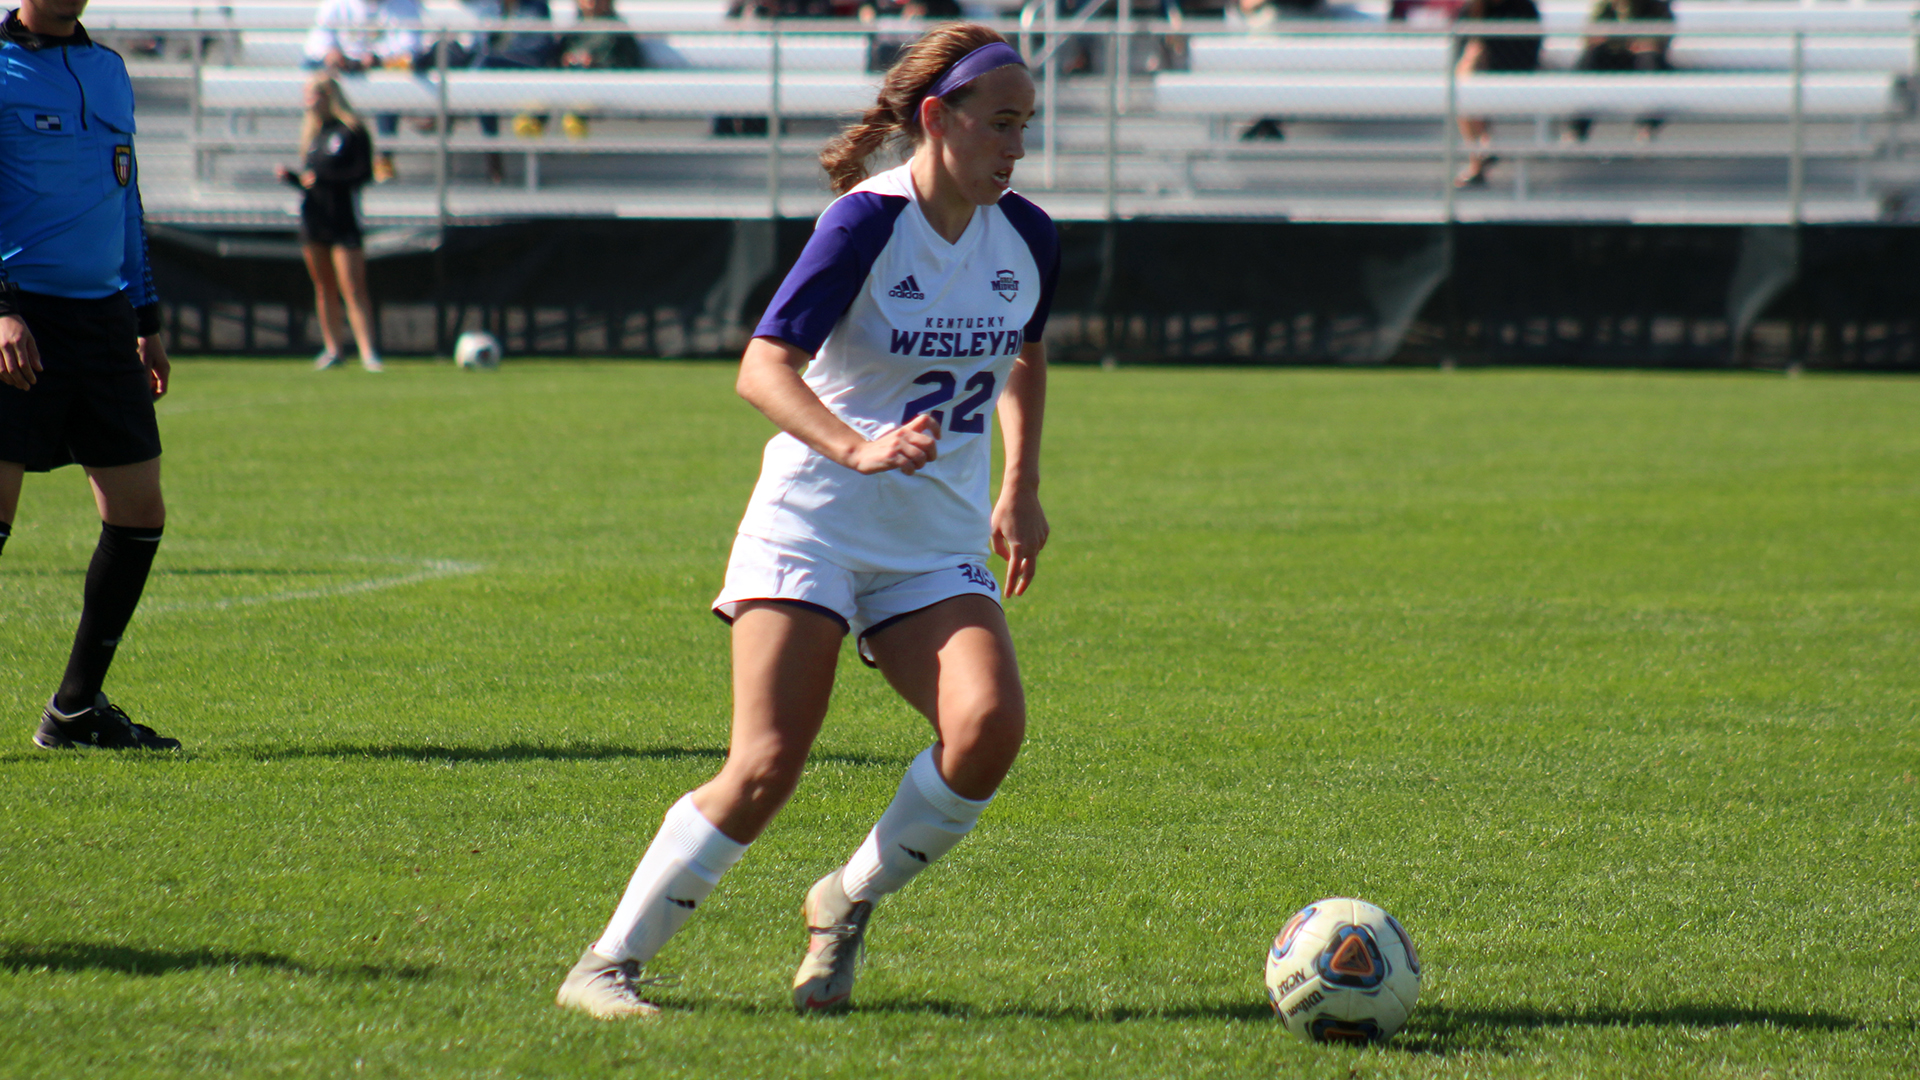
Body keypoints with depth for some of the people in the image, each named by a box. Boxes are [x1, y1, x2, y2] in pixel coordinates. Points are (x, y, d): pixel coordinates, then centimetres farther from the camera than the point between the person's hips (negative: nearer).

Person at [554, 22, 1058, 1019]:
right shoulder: (868, 223, -14)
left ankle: (848, 903, 2)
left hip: (939, 547, 5)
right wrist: (857, 450, -38)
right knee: (766, 765, -15)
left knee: (989, 723, -21)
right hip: (810, 531, -5)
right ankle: (607, 965, 0)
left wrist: (1021, 487, 16)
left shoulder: (1025, 238, 3)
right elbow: (762, 367, -22)